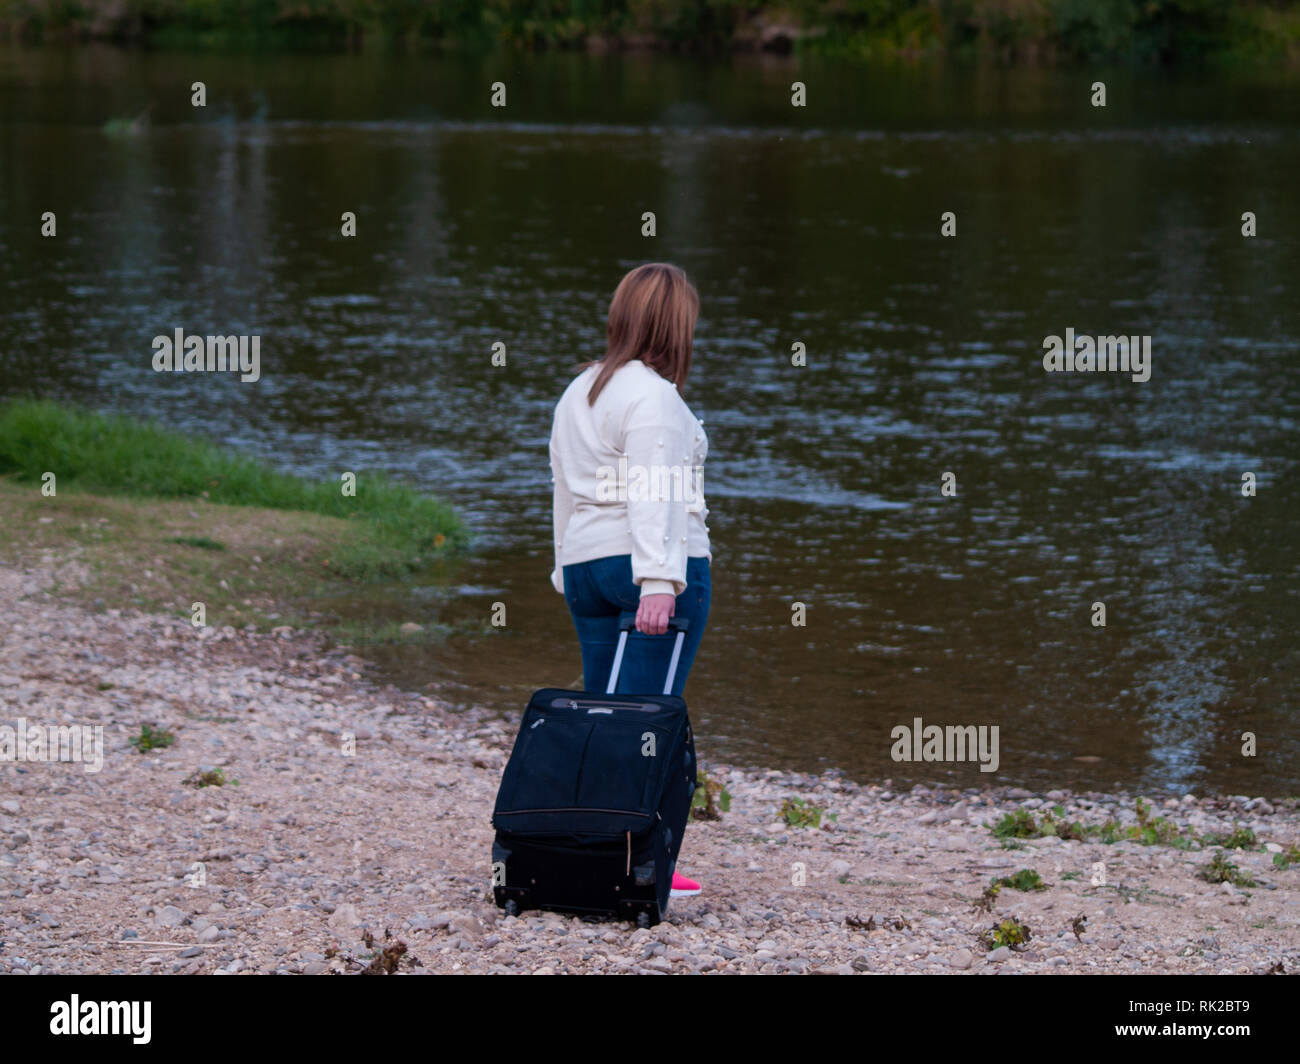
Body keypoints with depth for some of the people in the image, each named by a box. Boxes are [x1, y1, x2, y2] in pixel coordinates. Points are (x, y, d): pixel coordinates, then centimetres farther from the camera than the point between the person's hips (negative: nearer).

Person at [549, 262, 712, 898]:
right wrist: (658, 581, -23)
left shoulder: (577, 392, 17)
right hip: (649, 564, -8)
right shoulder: (652, 397, -10)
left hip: (585, 562, 8)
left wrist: (567, 572, 25)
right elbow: (651, 495, -18)